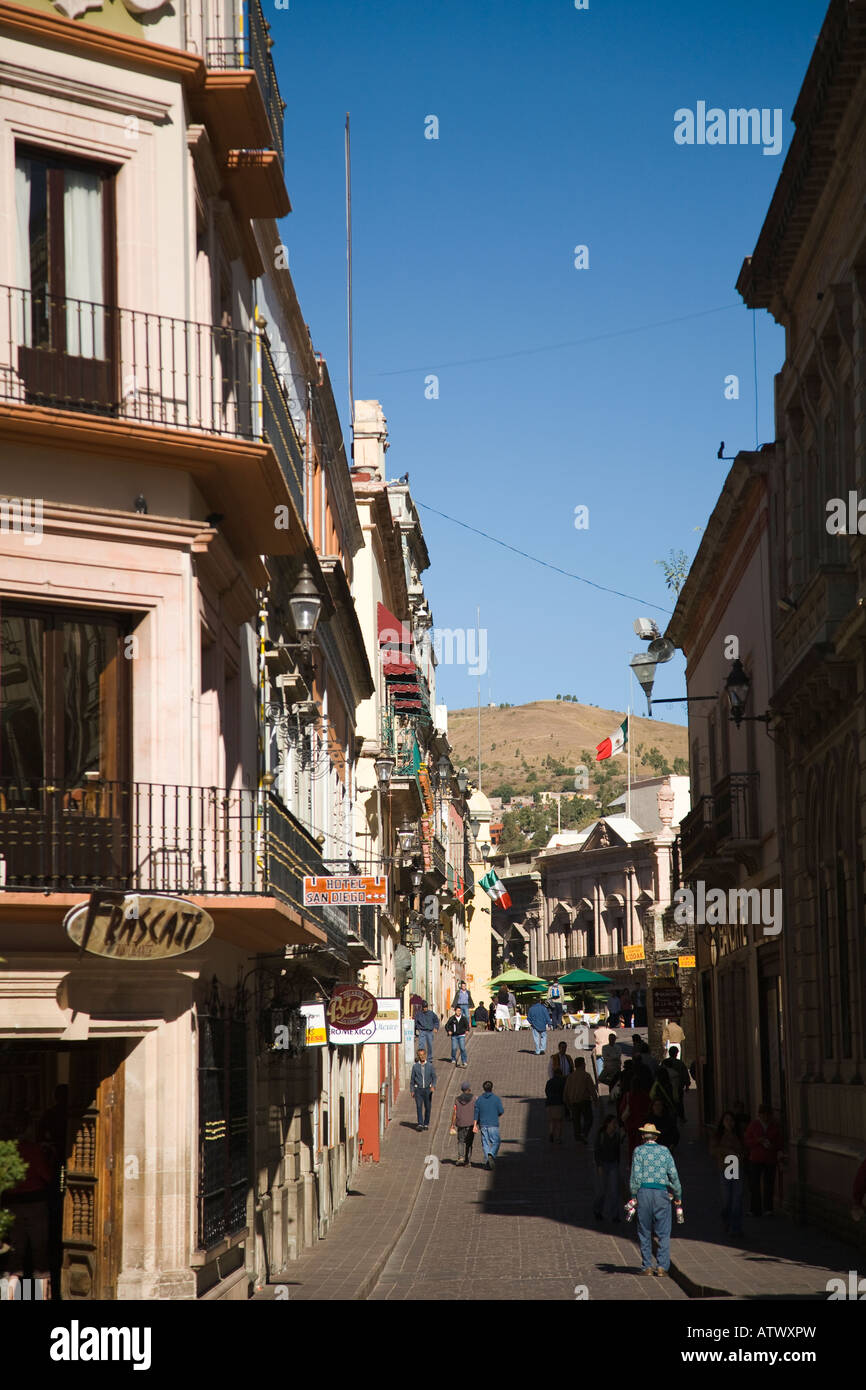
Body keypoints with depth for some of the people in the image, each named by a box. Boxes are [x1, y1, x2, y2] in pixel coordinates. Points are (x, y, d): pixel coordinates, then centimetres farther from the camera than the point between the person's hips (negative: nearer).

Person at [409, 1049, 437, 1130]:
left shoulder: (430, 1066, 2)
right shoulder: (415, 1066, 2)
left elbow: (434, 1077, 0)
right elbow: (412, 1079, 6)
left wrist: (433, 1086, -17)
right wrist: (411, 1091, 3)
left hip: (428, 1089, 1)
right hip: (418, 1089, -1)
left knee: (427, 1107, 5)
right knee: (419, 1107, -11)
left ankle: (426, 1124, 19)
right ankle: (420, 1124, -15)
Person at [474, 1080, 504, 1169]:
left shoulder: (479, 1099, 4)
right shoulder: (496, 1098, -4)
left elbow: (476, 1113, 3)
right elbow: (501, 1111, -4)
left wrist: (475, 1125, 5)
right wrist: (503, 1108, 19)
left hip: (483, 1125, 3)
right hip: (493, 1125, -3)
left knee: (485, 1143, 8)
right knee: (495, 1142, 4)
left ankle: (487, 1161, 2)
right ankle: (491, 1155, -22)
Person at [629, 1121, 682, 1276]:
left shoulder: (639, 1151, 2)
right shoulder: (665, 1151, 8)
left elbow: (636, 1176, -4)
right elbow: (674, 1175, 6)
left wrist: (633, 1195, 2)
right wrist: (678, 1195, 14)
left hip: (644, 1192, -1)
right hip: (661, 1192, 1)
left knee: (644, 1232, 7)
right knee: (663, 1233, 3)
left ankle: (647, 1266, 5)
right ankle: (662, 1266, -5)